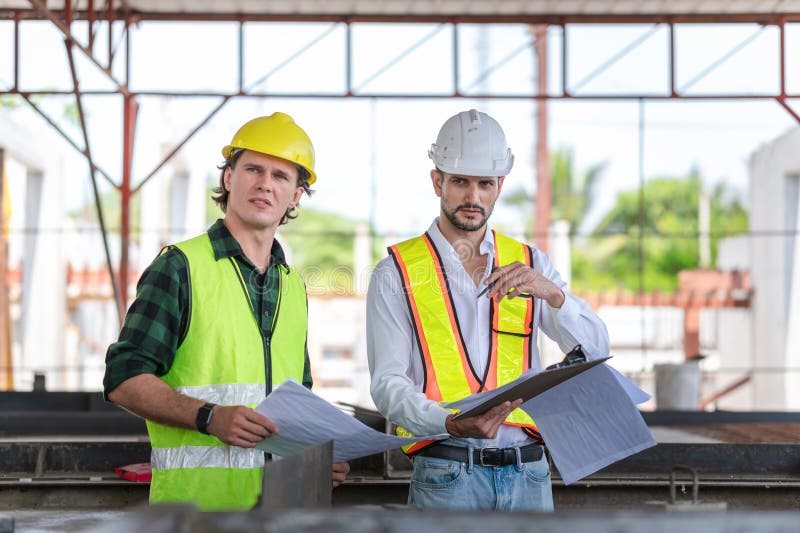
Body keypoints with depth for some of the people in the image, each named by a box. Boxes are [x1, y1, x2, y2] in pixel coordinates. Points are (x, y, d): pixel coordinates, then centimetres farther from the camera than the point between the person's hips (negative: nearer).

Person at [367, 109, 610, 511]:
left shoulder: (530, 264, 13)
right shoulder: (396, 274, 3)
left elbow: (595, 351, 4)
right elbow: (388, 383, -4)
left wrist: (552, 293, -15)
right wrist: (452, 424, -22)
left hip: (528, 473, 3)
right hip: (447, 477, -3)